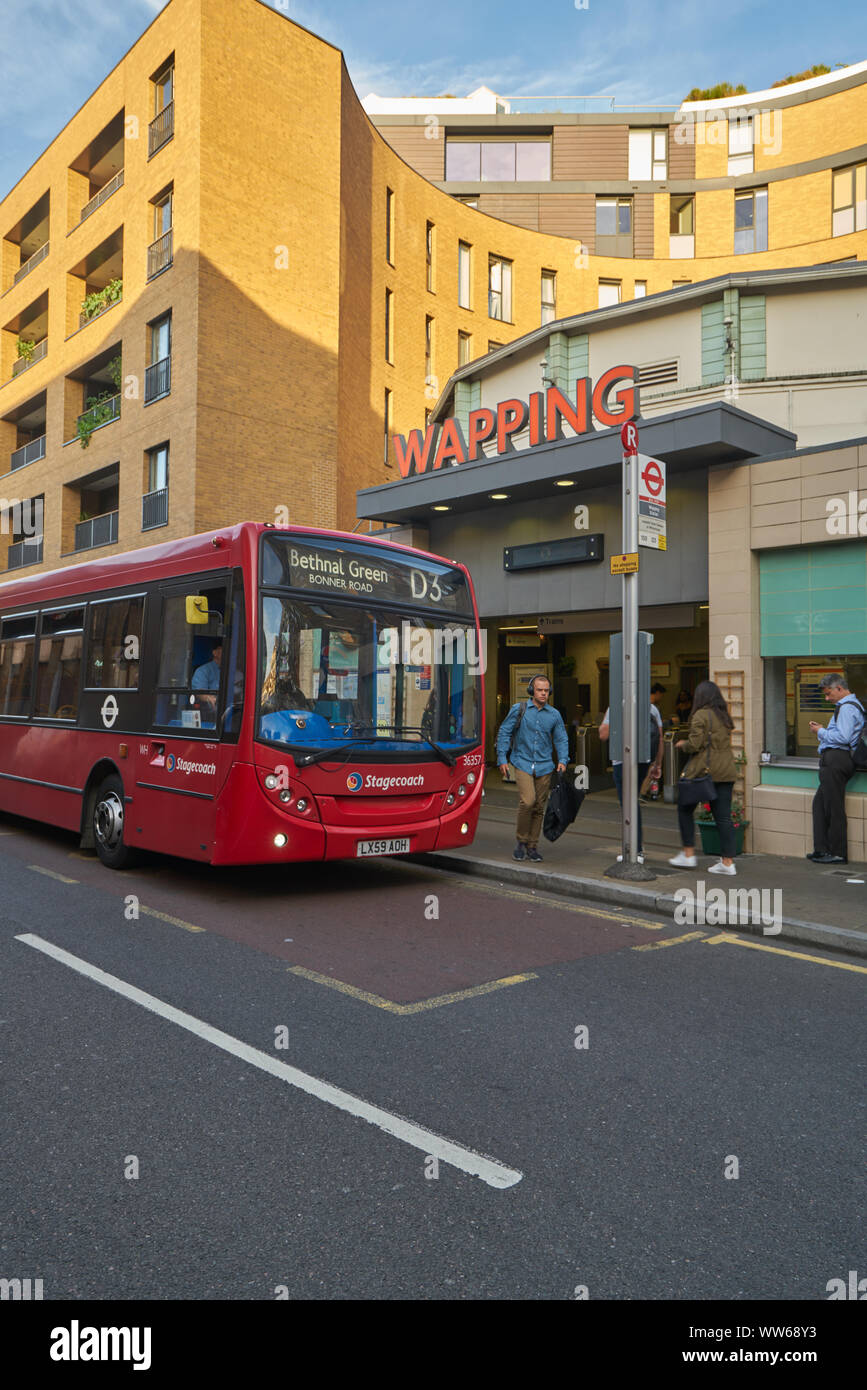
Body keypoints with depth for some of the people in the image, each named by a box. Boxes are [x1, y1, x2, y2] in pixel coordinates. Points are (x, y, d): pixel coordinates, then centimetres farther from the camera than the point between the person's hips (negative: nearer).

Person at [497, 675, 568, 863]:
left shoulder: (554, 715, 7)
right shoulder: (519, 709, -1)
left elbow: (561, 740, 12)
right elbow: (504, 733, 3)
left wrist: (562, 760, -4)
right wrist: (502, 759, -3)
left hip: (544, 766, 3)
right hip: (523, 764, -3)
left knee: (539, 807, 5)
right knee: (527, 801, -19)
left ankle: (532, 847, 18)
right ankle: (521, 841, 0)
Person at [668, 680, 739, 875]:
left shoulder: (700, 715, -10)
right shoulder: (725, 716, 12)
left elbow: (695, 744, -15)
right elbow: (724, 742, 16)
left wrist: (682, 744, 5)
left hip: (704, 769, -6)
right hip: (726, 771, 6)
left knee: (685, 809, 10)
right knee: (723, 816, 6)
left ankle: (689, 854, 11)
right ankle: (728, 861, 6)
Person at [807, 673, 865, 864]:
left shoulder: (847, 708, -12)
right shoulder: (849, 706, 21)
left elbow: (843, 737, -21)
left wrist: (821, 732, -7)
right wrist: (822, 731, 12)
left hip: (835, 760, -11)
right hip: (835, 761, 11)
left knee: (834, 807, -5)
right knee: (820, 802, 13)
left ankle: (837, 854, 1)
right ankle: (822, 849, 17)